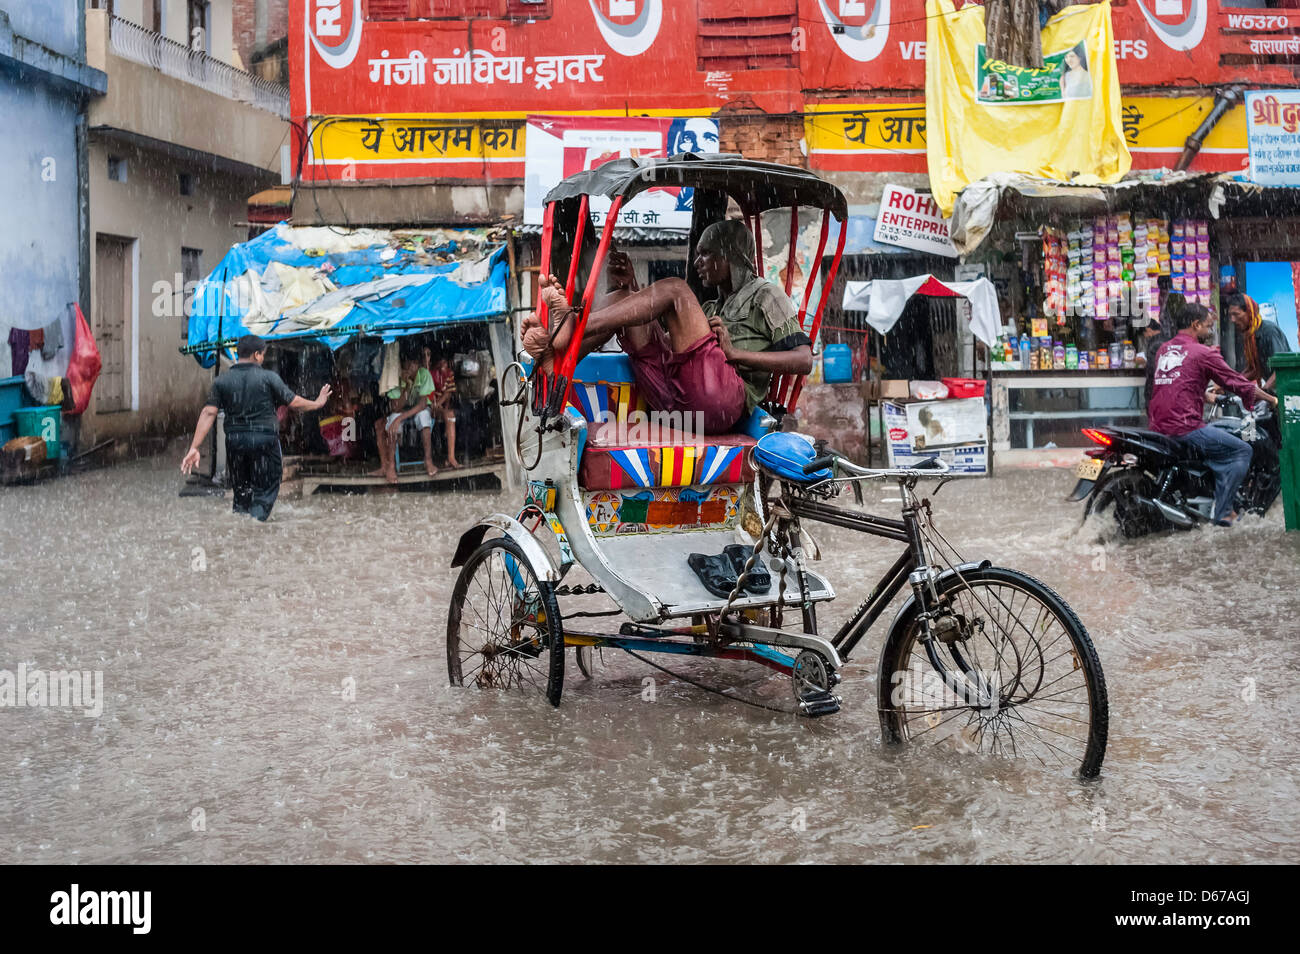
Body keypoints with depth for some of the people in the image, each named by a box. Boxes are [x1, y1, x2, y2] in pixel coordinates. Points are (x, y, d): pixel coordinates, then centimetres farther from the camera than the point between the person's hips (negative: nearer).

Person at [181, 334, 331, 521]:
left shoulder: (222, 381, 3)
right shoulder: (269, 377, -5)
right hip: (265, 439, -3)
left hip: (234, 440, 4)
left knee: (241, 493, 18)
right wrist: (317, 403, 18)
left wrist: (194, 448, -7)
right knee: (265, 491, 5)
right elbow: (294, 403, -1)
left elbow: (208, 413, -5)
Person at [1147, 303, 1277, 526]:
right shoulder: (1203, 353, -6)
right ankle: (1222, 512, -3)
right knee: (1242, 451, 1)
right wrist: (1271, 399, 13)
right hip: (1185, 428, -9)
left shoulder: (1163, 349, 17)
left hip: (1158, 425, 9)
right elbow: (1237, 383, 0)